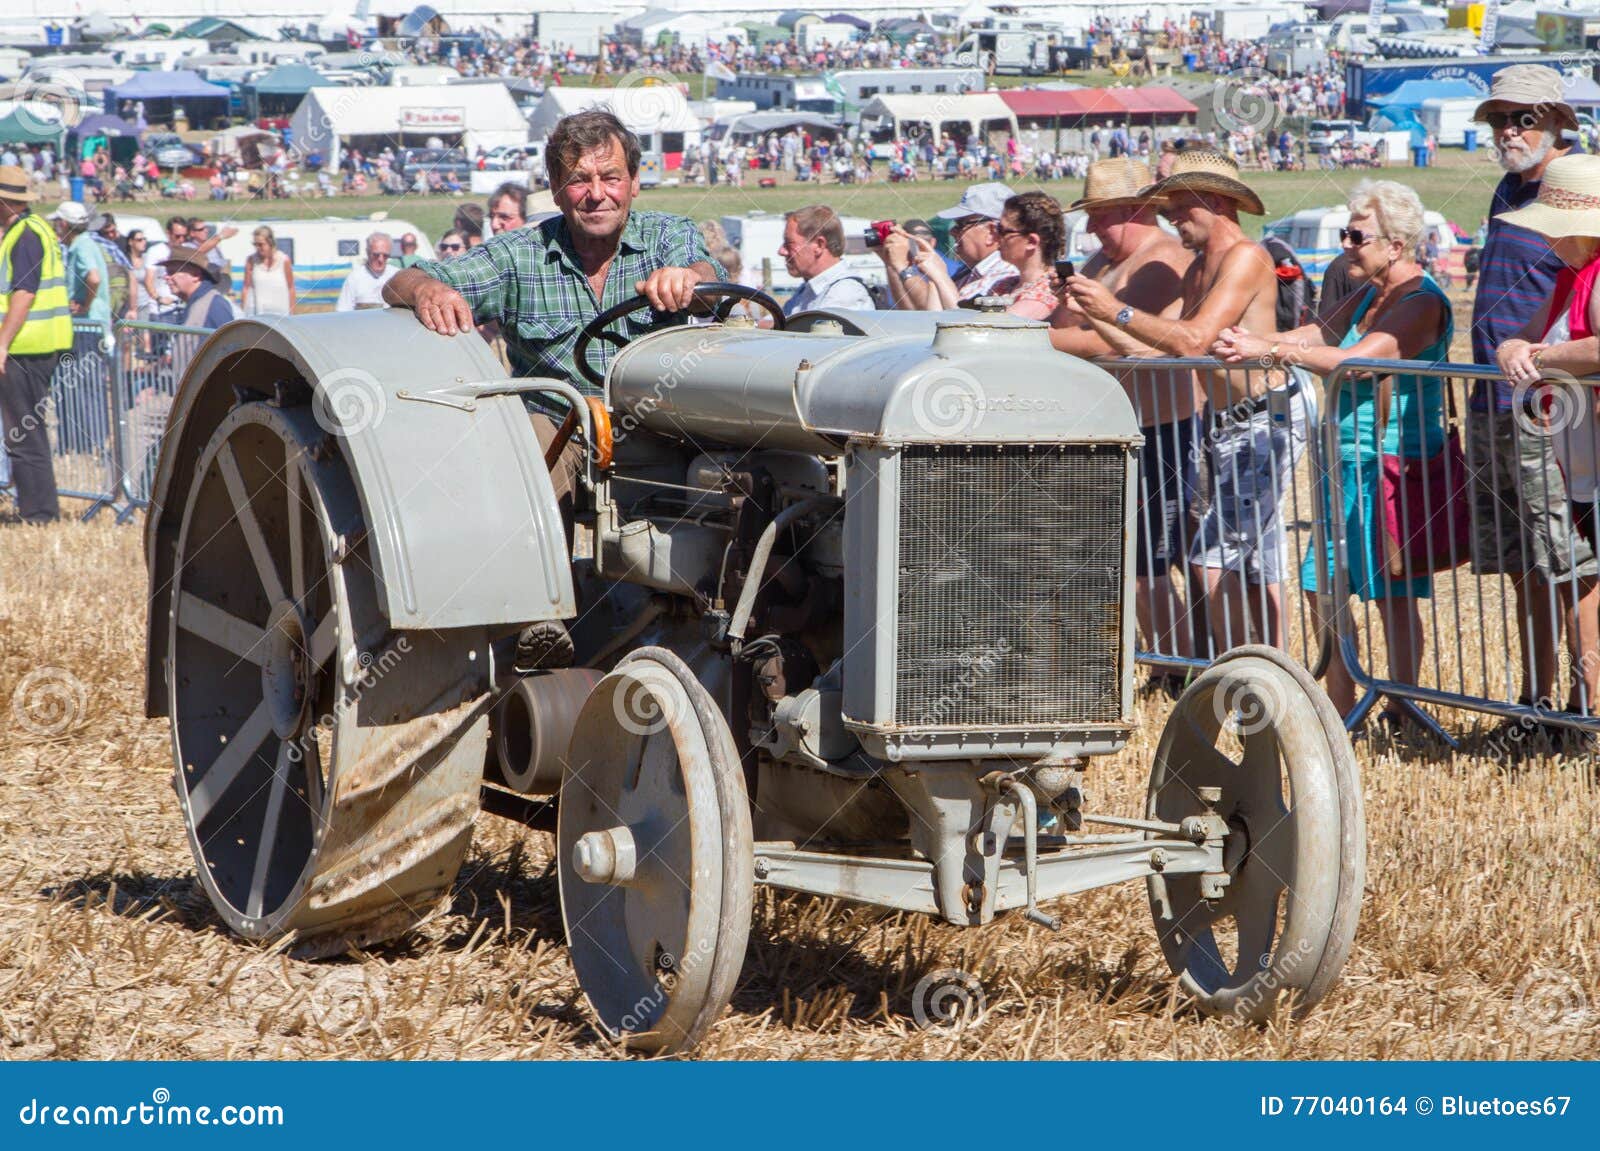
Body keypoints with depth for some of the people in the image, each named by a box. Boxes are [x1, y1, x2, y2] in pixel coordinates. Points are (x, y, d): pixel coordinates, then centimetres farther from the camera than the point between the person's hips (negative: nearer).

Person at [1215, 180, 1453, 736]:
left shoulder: (1421, 303, -15)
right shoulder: (1369, 293, 15)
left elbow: (1355, 359, -25)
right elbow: (1321, 334, 17)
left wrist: (1271, 350, -25)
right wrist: (1253, 344, -2)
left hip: (1393, 464, -9)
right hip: (1348, 462, 9)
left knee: (1392, 595, -5)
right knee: (1323, 587, 9)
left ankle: (1399, 716, 2)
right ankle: (1339, 710, 16)